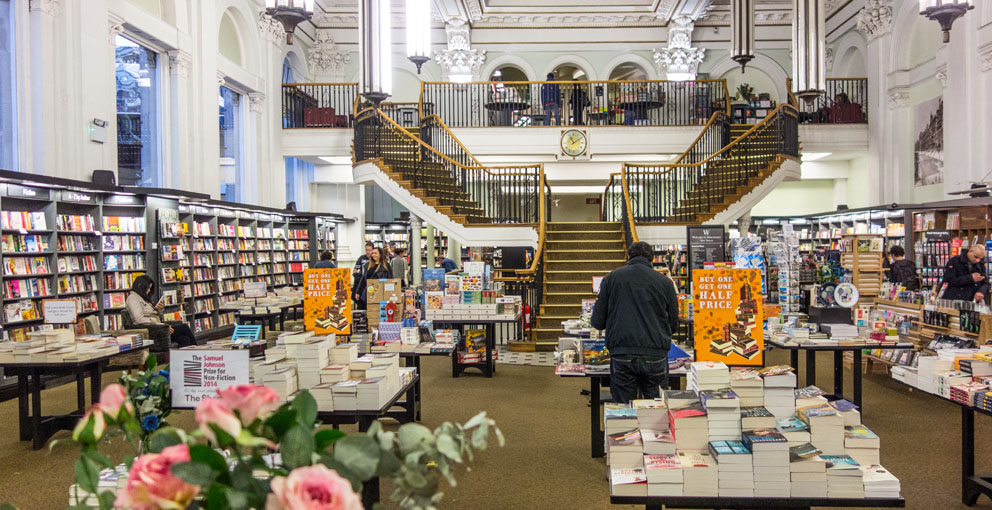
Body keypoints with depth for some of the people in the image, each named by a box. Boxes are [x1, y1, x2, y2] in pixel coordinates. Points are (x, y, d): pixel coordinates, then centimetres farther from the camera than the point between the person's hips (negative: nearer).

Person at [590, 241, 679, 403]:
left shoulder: (612, 278, 5)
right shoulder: (664, 282, 5)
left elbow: (597, 322, 5)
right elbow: (673, 324, 12)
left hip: (622, 355, 0)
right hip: (655, 356, 0)